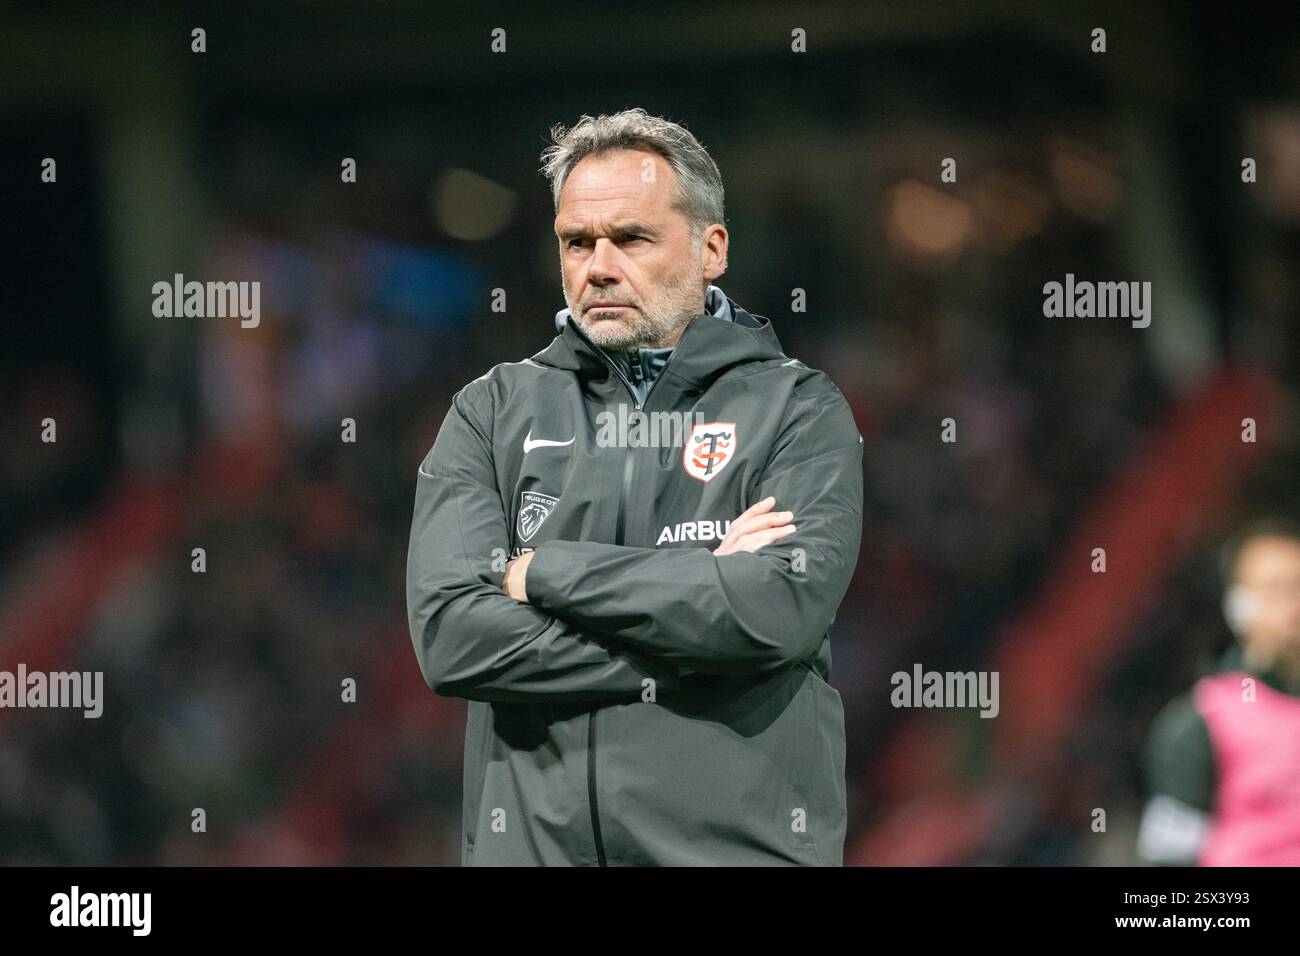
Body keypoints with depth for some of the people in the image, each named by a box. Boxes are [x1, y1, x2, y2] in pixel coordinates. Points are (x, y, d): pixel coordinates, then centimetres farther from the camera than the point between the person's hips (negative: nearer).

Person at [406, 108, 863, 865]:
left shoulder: (800, 410, 1)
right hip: (535, 838, 1)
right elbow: (451, 633, -8)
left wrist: (546, 572, -11)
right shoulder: (493, 413, 6)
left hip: (745, 838, -1)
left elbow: (786, 604, -17)